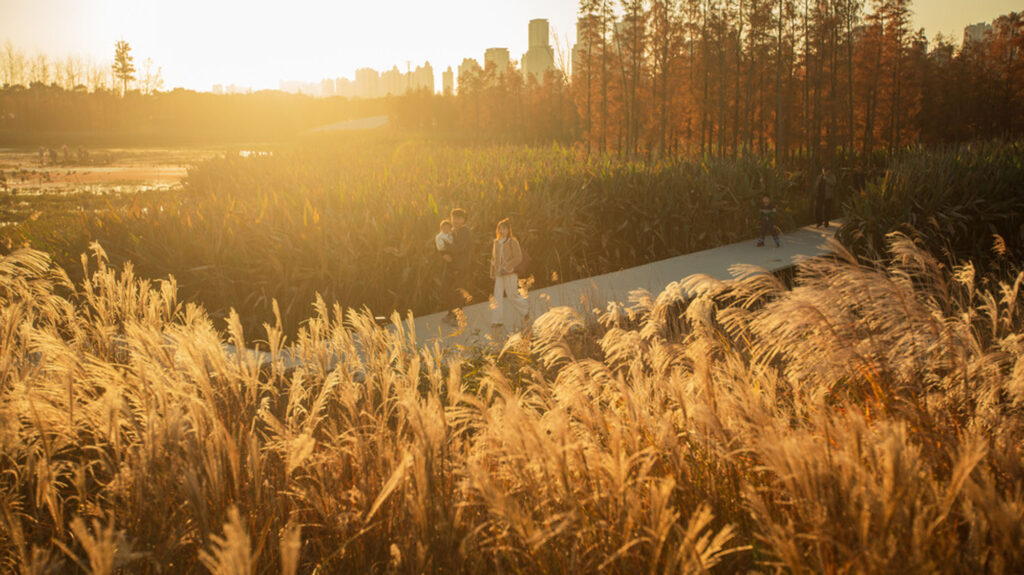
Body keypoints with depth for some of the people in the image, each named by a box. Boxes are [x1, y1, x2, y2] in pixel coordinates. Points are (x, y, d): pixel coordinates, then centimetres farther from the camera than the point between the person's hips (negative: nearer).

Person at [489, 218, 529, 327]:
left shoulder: (513, 242, -4)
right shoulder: (496, 242, 13)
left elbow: (518, 257, -9)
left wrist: (507, 268, -16)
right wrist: (493, 273, 17)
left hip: (510, 273, -5)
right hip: (499, 274, 5)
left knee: (512, 295, -1)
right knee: (497, 296, -2)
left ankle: (525, 308, 26)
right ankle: (497, 320, -2)